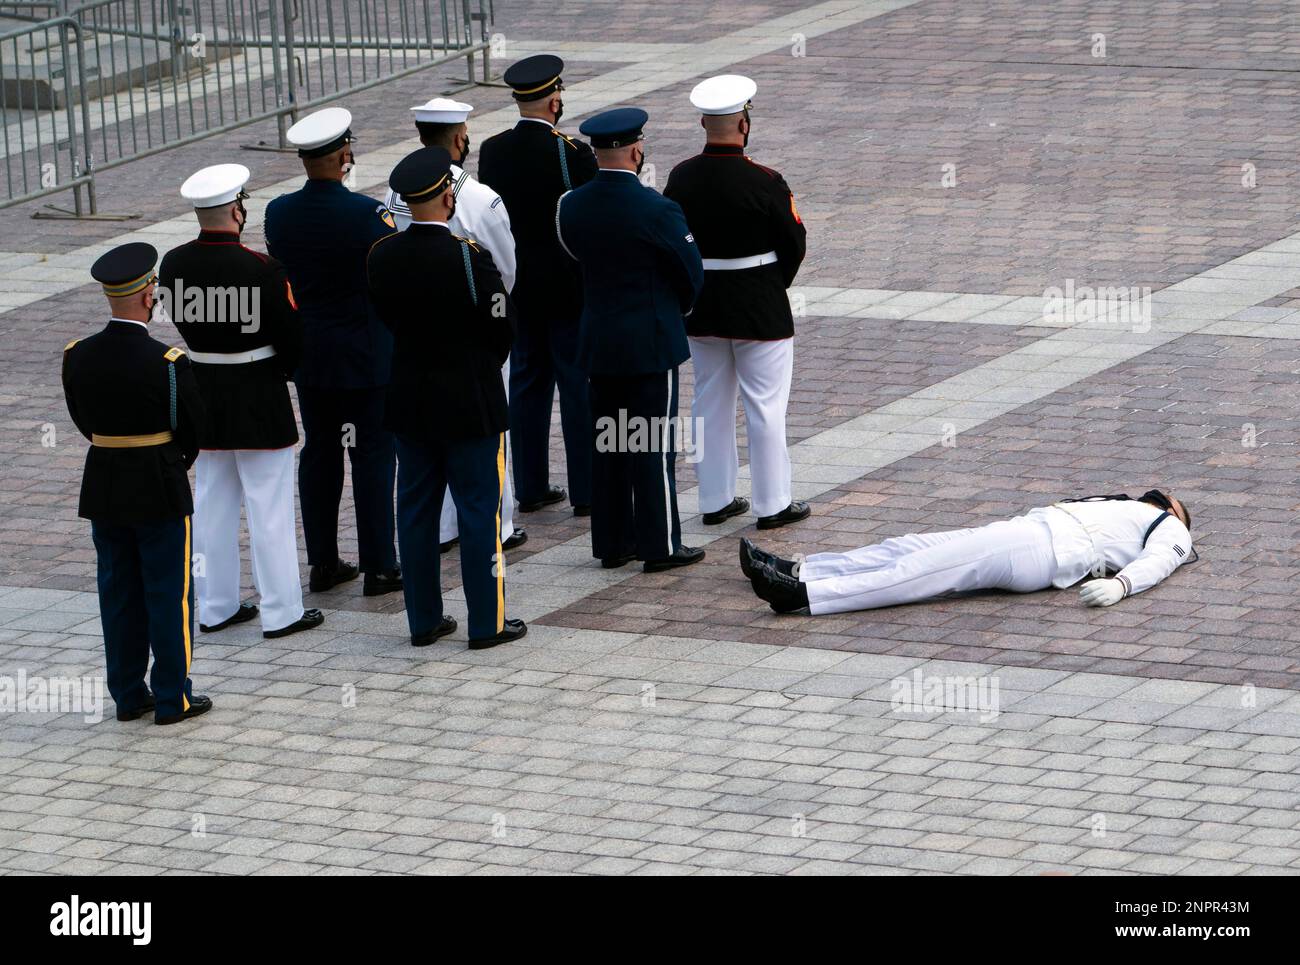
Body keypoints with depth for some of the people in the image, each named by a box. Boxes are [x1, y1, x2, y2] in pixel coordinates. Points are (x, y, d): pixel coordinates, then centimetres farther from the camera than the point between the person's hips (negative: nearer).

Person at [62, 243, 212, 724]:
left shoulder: (77, 356, -7)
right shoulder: (168, 363, -20)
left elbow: (82, 419, 6)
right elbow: (193, 428, -8)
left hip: (103, 487, 5)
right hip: (160, 492, -5)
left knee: (119, 593, 14)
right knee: (169, 593, 6)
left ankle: (128, 695, 21)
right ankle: (172, 698, 11)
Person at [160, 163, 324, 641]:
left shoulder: (173, 265, -5)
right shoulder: (260, 269, -22)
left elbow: (184, 324, 7)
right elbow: (292, 340, -15)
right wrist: (279, 366, 6)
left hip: (204, 395, 5)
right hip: (260, 399, -5)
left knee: (213, 503, 15)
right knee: (269, 506, 3)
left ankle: (216, 606, 23)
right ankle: (281, 612, 8)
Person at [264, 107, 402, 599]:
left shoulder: (279, 213, -6)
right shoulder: (366, 213, -21)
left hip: (307, 355, 5)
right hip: (365, 355, -5)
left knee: (319, 452, 14)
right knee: (372, 456, 4)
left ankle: (323, 562, 19)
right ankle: (378, 566, 7)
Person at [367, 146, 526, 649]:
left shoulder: (382, 255, -5)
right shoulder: (470, 259, -20)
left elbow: (387, 317, 6)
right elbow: (503, 327, -12)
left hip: (409, 401, 5)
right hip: (470, 403, -5)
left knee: (416, 511, 13)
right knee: (479, 512, 4)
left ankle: (424, 619, 19)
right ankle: (487, 623, 9)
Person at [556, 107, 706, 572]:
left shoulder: (570, 206, -3)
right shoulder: (656, 210, -18)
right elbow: (691, 274, -7)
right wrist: (675, 309, 13)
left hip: (599, 341, 6)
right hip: (651, 342, -5)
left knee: (608, 444, 12)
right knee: (654, 445, 1)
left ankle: (611, 542, 18)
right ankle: (660, 545, 6)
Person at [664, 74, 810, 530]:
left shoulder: (680, 179, -5)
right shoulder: (764, 183, -19)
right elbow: (794, 243, -9)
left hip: (700, 310, 5)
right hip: (760, 312, -5)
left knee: (710, 404, 14)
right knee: (765, 406, 4)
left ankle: (715, 499, 21)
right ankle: (773, 504, 9)